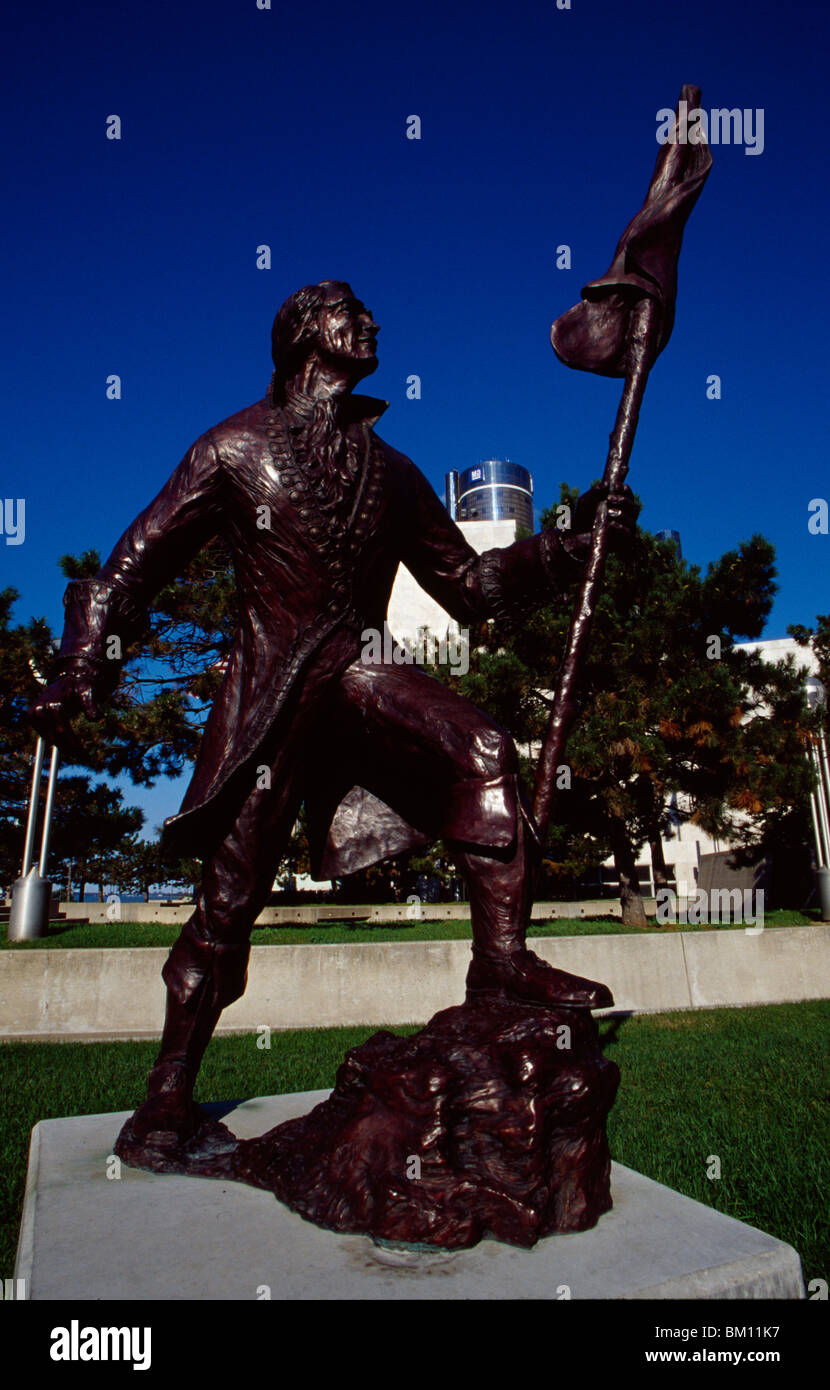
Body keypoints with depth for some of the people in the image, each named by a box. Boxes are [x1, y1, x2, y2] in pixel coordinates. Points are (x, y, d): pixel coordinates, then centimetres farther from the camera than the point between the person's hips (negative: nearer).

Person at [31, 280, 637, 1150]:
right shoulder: (237, 447, 7)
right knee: (231, 890, -1)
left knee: (480, 751, -26)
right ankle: (171, 1086, 18)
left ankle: (501, 958, -18)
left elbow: (471, 586, 15)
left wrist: (574, 540, 7)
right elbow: (136, 564, 6)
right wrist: (81, 675, -3)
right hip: (273, 681, -3)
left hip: (359, 670, 3)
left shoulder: (390, 472, 16)